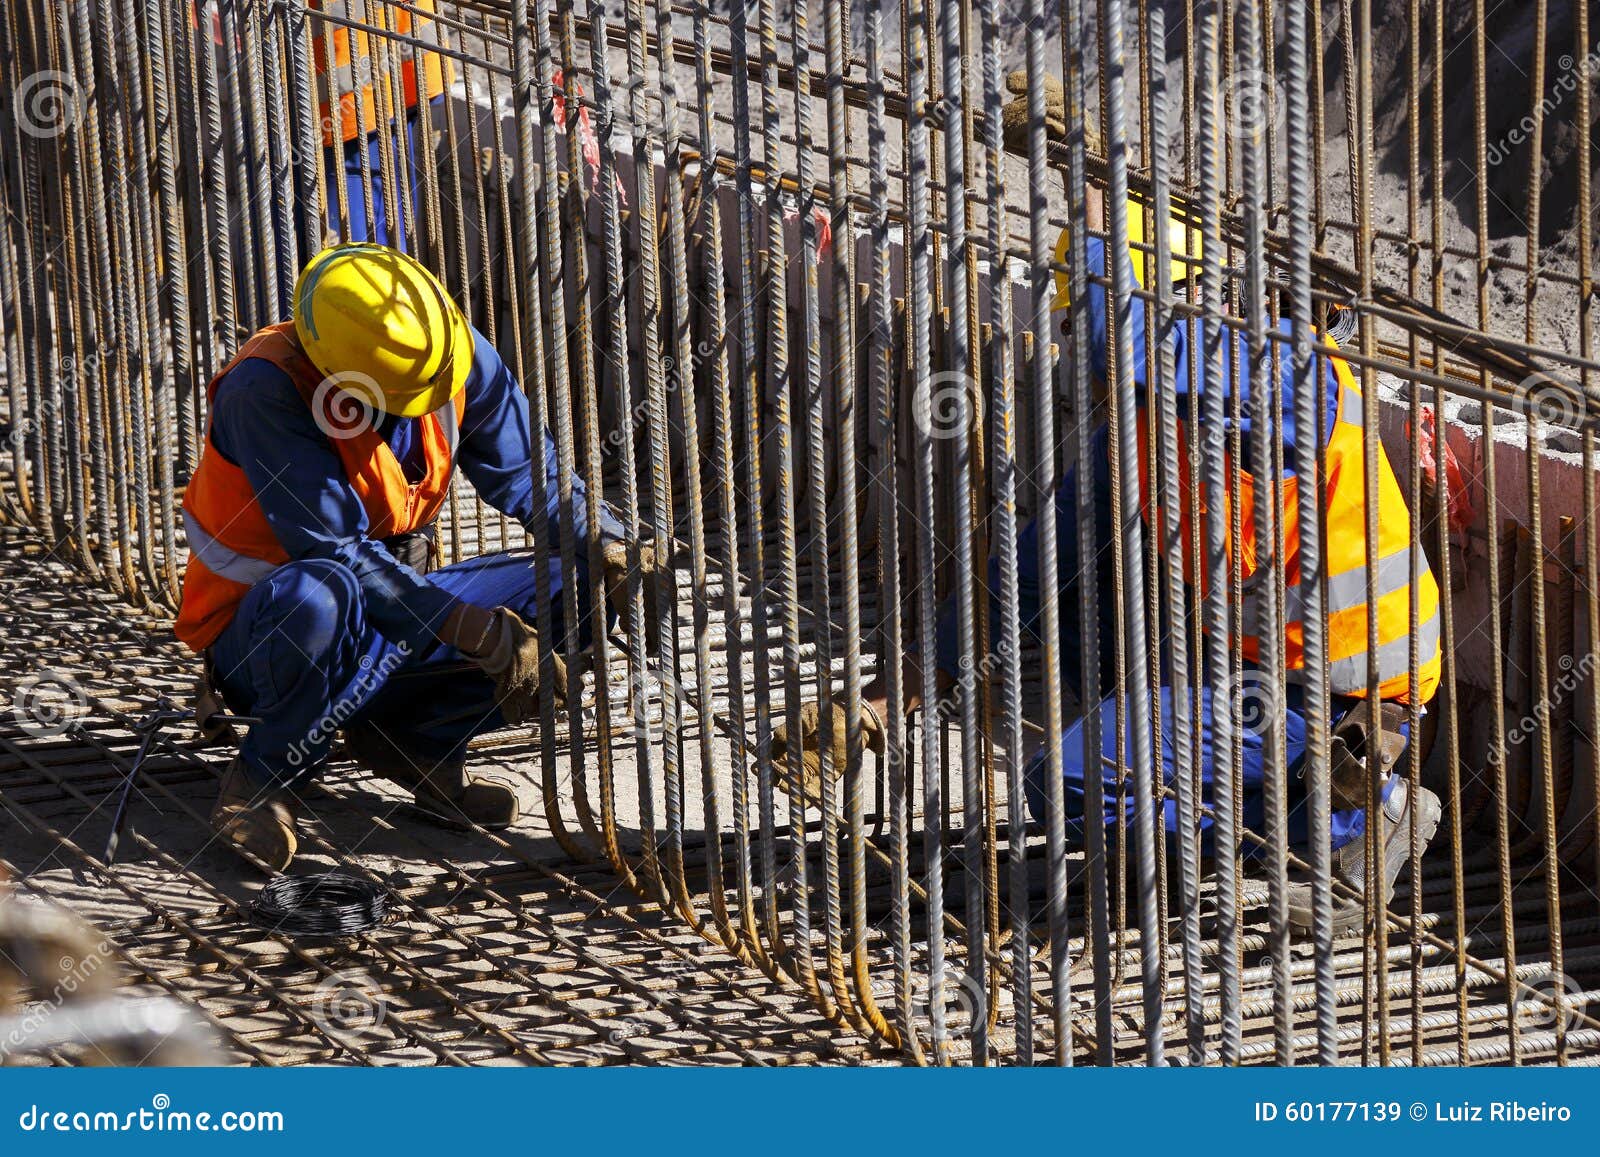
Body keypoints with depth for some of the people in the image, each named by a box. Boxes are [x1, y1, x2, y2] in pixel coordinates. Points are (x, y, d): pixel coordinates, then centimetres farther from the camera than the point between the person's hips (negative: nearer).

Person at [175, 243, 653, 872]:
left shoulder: (454, 349, -11)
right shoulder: (263, 389, -29)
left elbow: (528, 473, 2)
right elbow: (336, 552, -31)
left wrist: (616, 550, -16)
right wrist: (477, 630, -36)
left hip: (392, 614, 6)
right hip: (261, 637, -6)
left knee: (581, 588, -11)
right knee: (322, 596, -42)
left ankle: (414, 736, 0)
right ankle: (263, 778, -15)